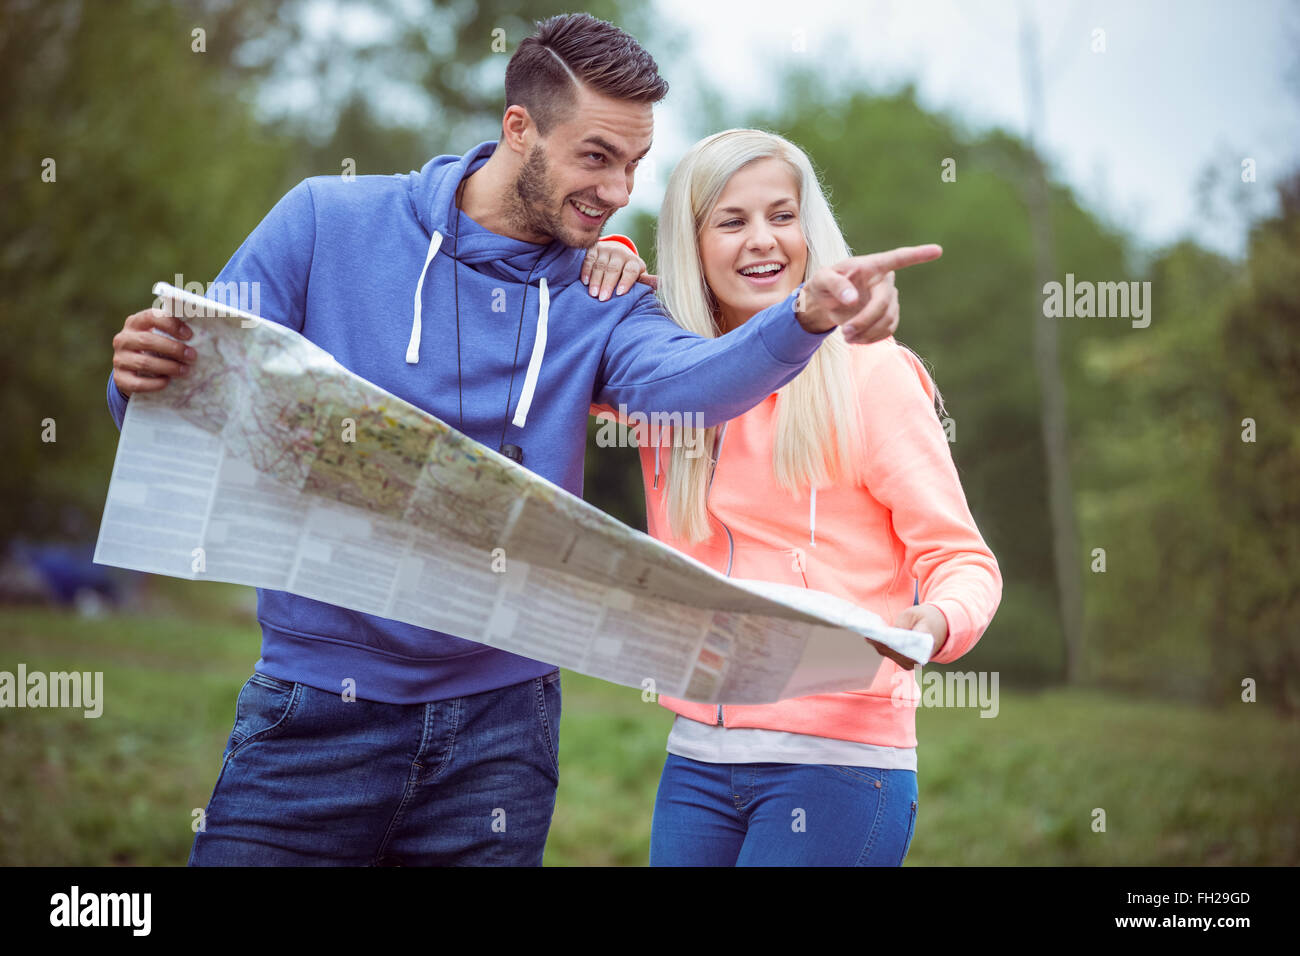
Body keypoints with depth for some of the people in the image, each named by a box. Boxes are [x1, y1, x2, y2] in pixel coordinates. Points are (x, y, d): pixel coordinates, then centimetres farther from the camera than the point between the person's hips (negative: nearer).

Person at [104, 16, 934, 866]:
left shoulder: (599, 301, 3)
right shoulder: (326, 222, -1)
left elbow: (682, 380, -20)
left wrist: (806, 321, -39)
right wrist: (144, 375, -23)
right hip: (316, 711, -2)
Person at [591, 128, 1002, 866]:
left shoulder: (869, 374, -5)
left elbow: (961, 557, -5)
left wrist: (936, 624, -28)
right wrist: (606, 264, 2)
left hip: (839, 756, -5)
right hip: (699, 753, 5)